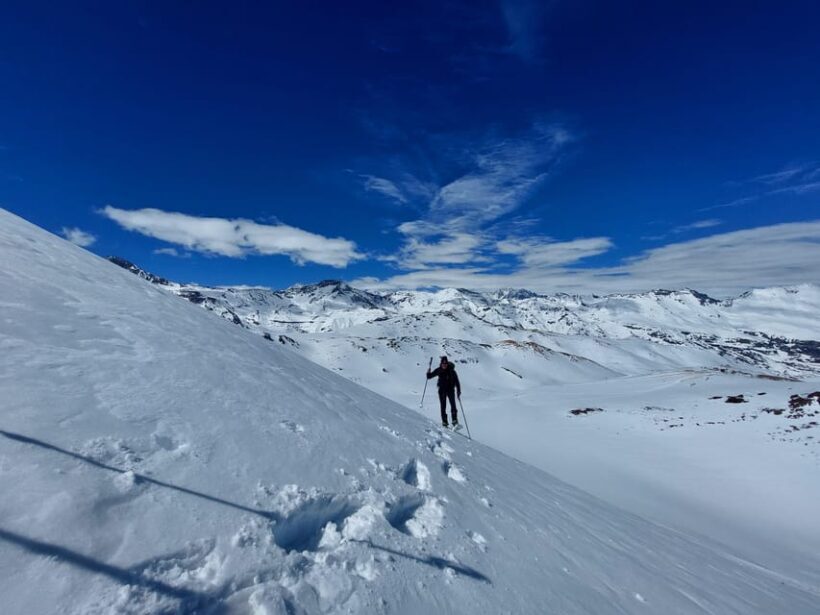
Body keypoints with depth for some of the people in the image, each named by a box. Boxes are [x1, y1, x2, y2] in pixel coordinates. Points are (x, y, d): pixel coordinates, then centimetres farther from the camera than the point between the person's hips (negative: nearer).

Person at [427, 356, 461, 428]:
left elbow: (457, 381, -6)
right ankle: (444, 422, 9)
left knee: (453, 405, -15)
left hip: (450, 389, -2)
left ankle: (455, 421, -12)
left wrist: (458, 391, -12)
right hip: (442, 390, 2)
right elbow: (430, 376, 8)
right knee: (443, 406, 1)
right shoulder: (438, 370, -2)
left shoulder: (451, 371, -8)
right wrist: (428, 373, -16)